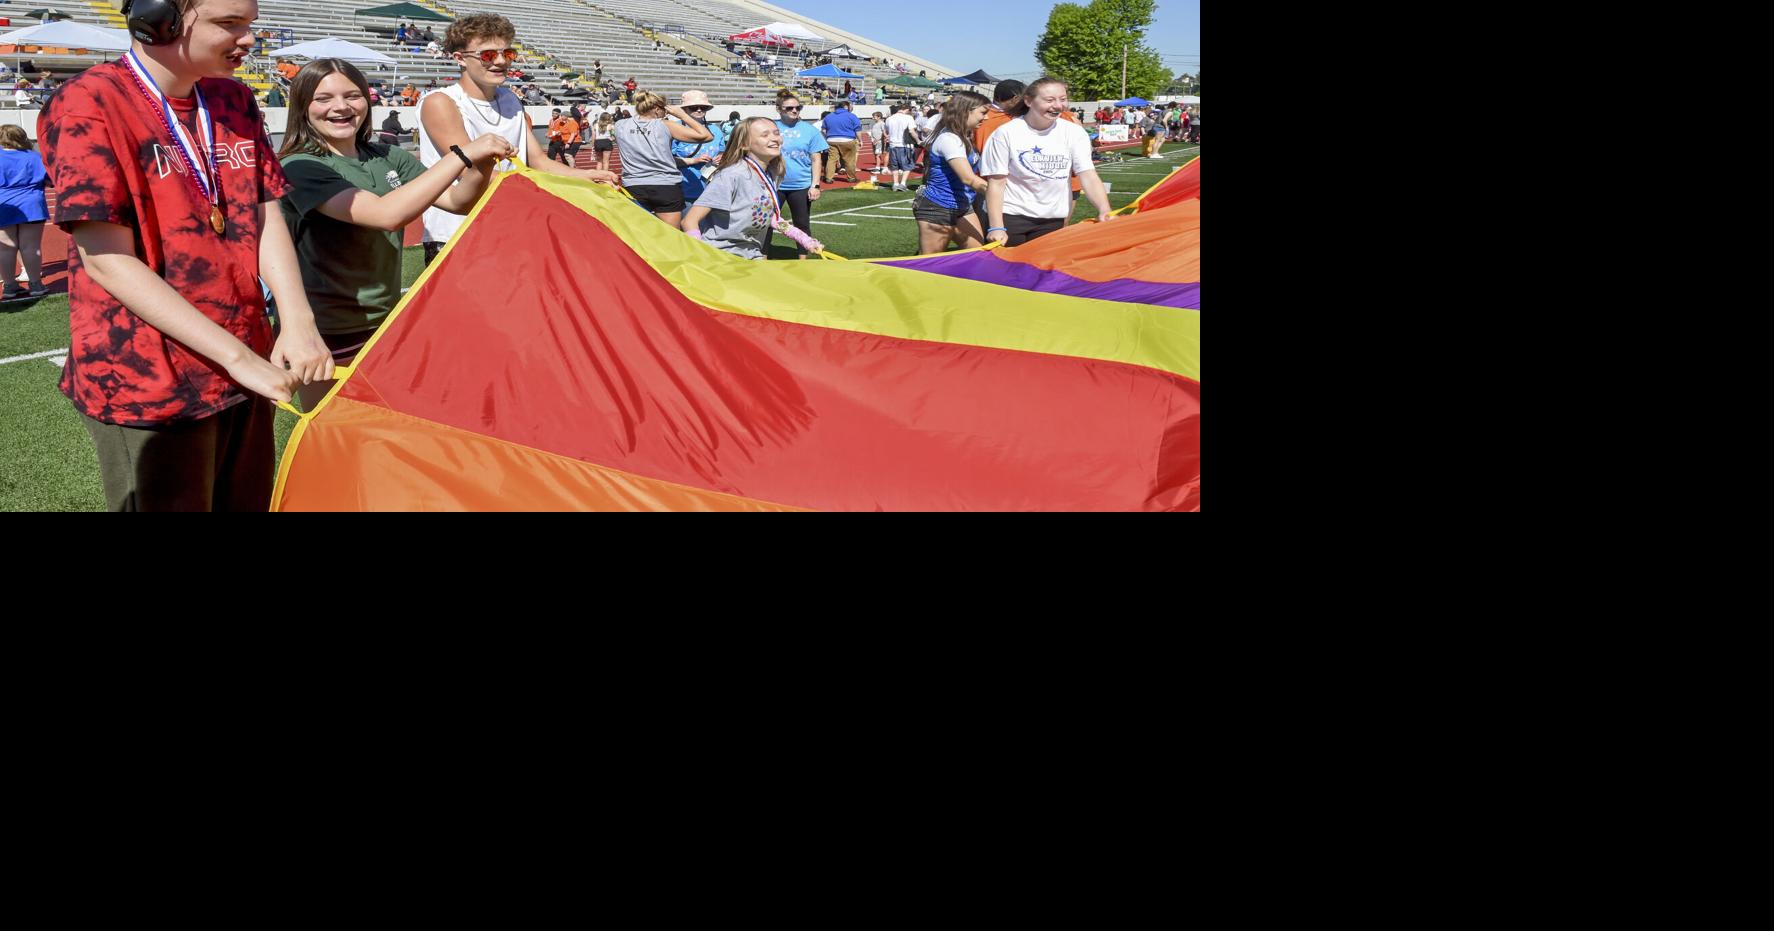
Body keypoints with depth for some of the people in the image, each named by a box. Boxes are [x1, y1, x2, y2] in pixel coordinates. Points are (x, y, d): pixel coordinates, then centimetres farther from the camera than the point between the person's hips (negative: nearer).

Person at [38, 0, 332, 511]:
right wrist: (239, 357, -21)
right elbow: (109, 261, -17)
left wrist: (297, 322, -13)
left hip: (249, 370, 6)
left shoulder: (236, 101, 8)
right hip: (147, 386, -6)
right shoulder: (88, 106, -12)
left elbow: (266, 220, 6)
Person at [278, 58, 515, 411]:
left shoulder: (387, 158, 6)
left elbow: (458, 201, 5)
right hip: (329, 340, -6)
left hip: (384, 324, 6)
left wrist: (483, 165, -17)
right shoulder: (300, 168, -16)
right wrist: (463, 155, -29)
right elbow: (387, 215, -29)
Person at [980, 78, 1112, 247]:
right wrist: (996, 228, -16)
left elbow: (1089, 177, -8)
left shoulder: (1074, 132, -2)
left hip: (1052, 220, 3)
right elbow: (996, 184, -8)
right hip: (1009, 216, -3)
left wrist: (1105, 211, -26)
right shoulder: (1007, 133, -9)